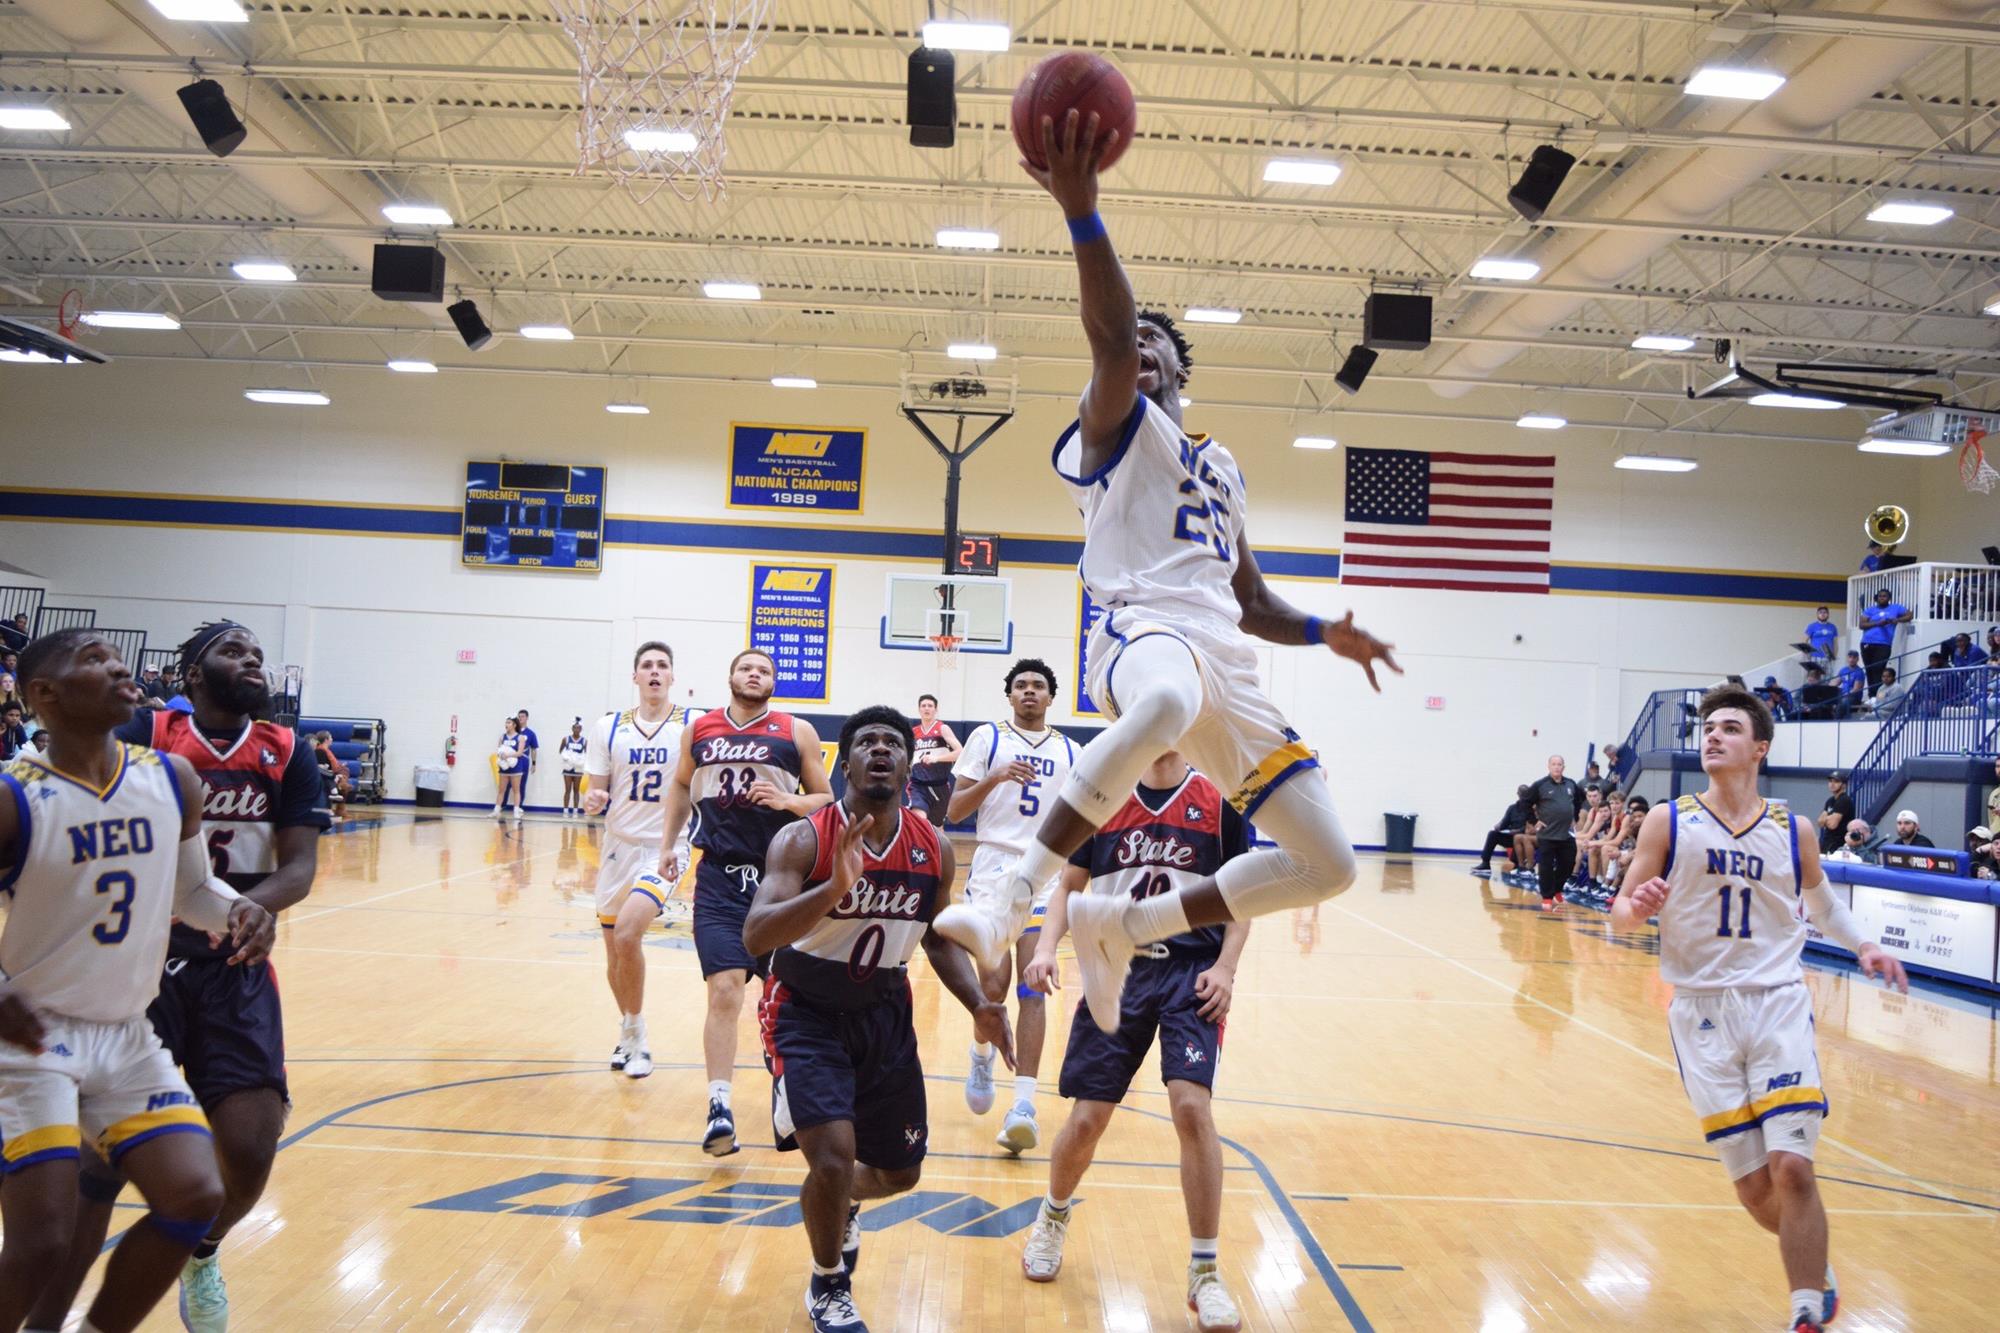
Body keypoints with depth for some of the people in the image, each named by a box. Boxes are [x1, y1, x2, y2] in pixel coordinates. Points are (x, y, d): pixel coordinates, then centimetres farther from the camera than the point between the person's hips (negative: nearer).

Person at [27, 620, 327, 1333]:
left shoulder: (287, 753, 4)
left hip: (234, 969, 2)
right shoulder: (147, 735, -2)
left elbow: (299, 868, -3)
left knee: (250, 1151, -8)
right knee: (102, 1156, -6)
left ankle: (202, 1255, 27)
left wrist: (237, 909, -23)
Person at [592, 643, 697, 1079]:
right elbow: (597, 792, 6)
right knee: (615, 951, 11)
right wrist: (592, 800, -16)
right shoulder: (609, 727, 4)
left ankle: (636, 1033, -4)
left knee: (627, 933, -24)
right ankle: (629, 1033, 36)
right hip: (619, 846, 4)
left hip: (664, 848, -4)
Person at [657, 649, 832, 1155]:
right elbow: (680, 786, 25)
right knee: (724, 990, -12)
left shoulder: (796, 731, 2)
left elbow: (825, 799, 6)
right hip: (720, 876, 0)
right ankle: (719, 1108, -12)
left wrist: (787, 801, -13)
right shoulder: (698, 729, 9)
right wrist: (668, 843, 17)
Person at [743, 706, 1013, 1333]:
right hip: (807, 1012, -5)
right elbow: (754, 938, -32)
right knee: (833, 1156, -21)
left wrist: (978, 1006, -8)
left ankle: (841, 1204, 51)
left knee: (900, 1173, 13)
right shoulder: (803, 839, -21)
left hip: (886, 1012, 5)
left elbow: (940, 938, 8)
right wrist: (835, 886, -47)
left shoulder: (934, 849, -7)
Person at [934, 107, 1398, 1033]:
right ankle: (1013, 901, -39)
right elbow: (1107, 339, -12)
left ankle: (1117, 924, 9)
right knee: (1168, 701, -46)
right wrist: (1081, 210, -25)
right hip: (1144, 630, -7)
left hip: (1227, 660, 7)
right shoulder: (1117, 428, 12)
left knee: (1327, 865, 0)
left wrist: (1323, 632, 13)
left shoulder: (1221, 468, 31)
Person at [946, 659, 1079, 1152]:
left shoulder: (1070, 752, 14)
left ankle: (1023, 1105, -9)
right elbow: (955, 811, 0)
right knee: (993, 984, -7)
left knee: (1033, 989, -6)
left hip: (1048, 872, 2)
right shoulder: (987, 737, 5)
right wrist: (994, 778, -14)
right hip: (995, 865, -2)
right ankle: (982, 1056, 26)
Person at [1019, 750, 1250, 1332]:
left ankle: (1205, 1273, -2)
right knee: (1087, 1119, 1)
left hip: (1191, 969, -1)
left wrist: (1224, 968, -8)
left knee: (1192, 1105, -18)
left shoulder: (1218, 803, 2)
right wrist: (1046, 947, -7)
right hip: (1116, 967, 1)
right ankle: (1053, 1218, 35)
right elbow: (1070, 887, 9)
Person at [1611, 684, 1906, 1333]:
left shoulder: (1792, 831, 5)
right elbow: (1622, 914, 0)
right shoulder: (1668, 822, 0)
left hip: (1778, 1003, 1)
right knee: (1754, 1188, 2)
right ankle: (1819, 1274, 31)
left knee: (1792, 1168, -14)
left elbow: (1822, 901, 23)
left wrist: (1862, 946, 6)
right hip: (1702, 1010, 0)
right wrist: (1639, 907, -22)